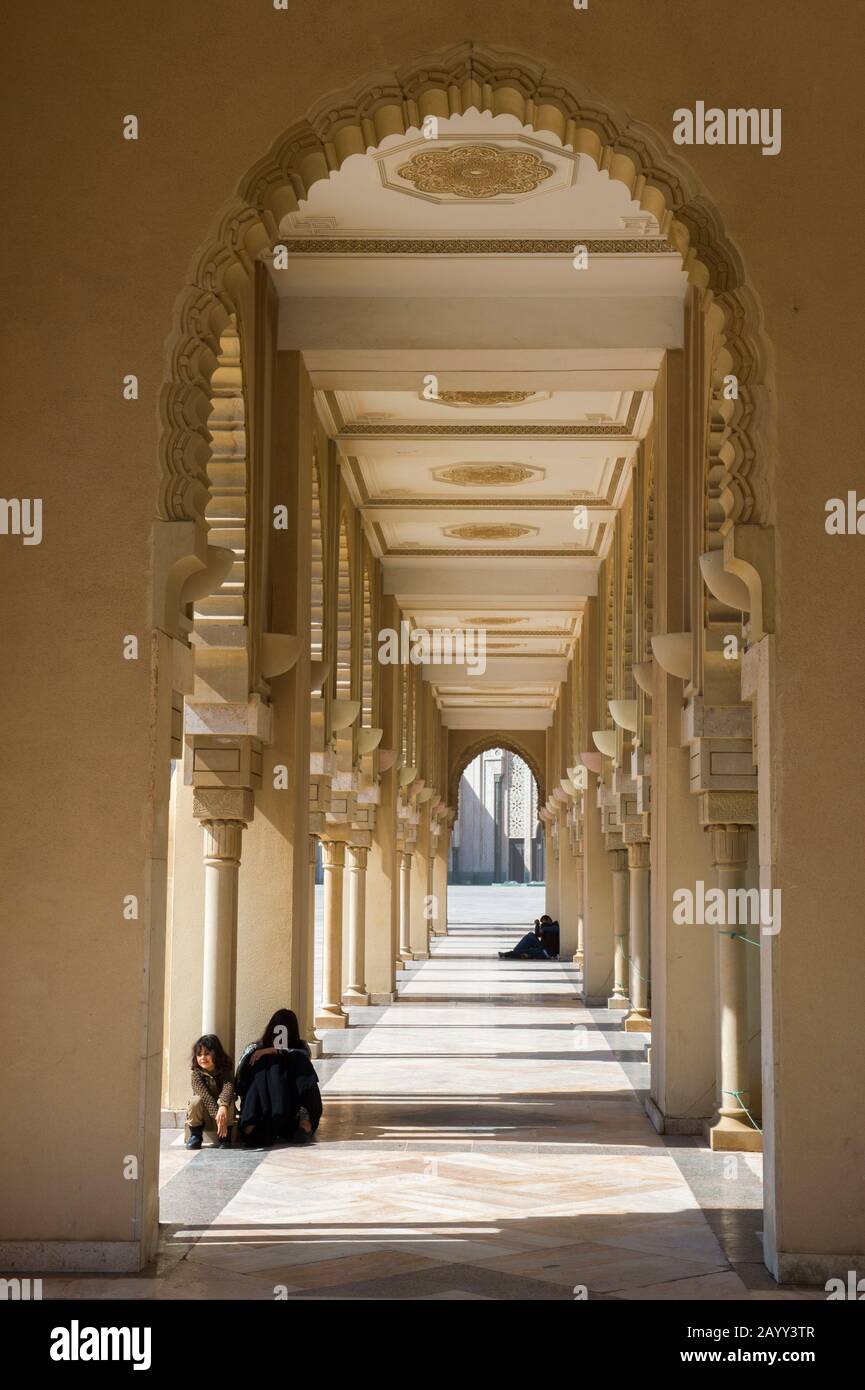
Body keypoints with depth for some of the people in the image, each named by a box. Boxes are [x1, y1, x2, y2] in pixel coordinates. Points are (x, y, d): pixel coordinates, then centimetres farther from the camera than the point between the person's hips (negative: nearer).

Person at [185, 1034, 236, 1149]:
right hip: (204, 1116, 0)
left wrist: (223, 1107, -56)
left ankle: (224, 1137, -16)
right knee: (196, 1100, -31)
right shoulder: (196, 1073, -16)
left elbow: (228, 1087, -35)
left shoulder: (226, 1070, -15)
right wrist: (217, 1114, -45)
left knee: (228, 1101, -31)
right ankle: (195, 1136, -13)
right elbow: (205, 1094, -31)